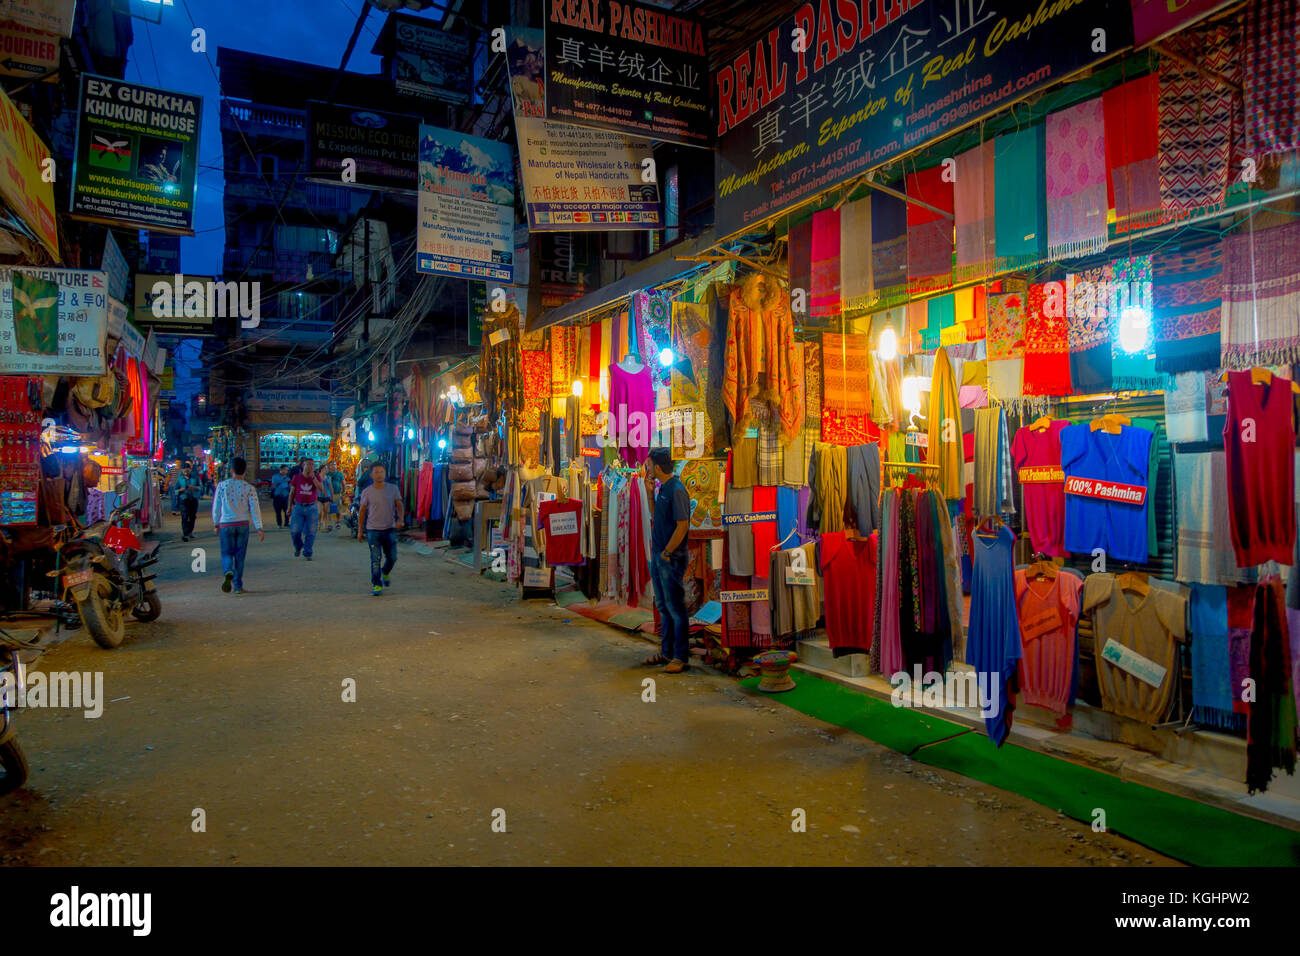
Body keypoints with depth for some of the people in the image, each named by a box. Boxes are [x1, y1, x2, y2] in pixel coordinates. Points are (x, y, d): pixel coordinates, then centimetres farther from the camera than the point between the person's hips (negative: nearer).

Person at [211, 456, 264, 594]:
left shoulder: (222, 486, -3)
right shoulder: (249, 488, -3)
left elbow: (216, 506, 3)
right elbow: (255, 509, -5)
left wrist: (216, 524, 16)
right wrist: (259, 528, -3)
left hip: (226, 524, -1)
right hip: (243, 524, 1)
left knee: (227, 553, 8)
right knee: (240, 555, 9)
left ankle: (228, 572, -24)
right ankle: (238, 586, 11)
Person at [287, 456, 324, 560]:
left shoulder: (316, 477, 2)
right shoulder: (297, 477, 3)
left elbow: (320, 488, -16)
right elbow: (292, 493, 11)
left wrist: (312, 476, -20)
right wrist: (289, 507, 11)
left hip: (312, 508, 0)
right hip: (298, 507, 0)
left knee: (310, 532, 1)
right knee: (295, 530, -4)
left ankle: (307, 553, 12)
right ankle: (298, 546, 26)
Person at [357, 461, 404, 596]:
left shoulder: (393, 489, 1)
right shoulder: (367, 492, -1)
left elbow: (399, 505, 3)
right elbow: (362, 511, 5)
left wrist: (400, 519, -16)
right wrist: (360, 531, 4)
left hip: (390, 529, 2)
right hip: (373, 530, -2)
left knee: (392, 557, 8)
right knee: (375, 559, -3)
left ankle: (385, 572, 39)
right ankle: (376, 585, 5)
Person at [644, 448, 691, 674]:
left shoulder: (676, 490, -17)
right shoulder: (663, 488, 11)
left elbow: (683, 525, -21)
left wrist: (667, 552, -16)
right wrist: (649, 491, 12)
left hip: (671, 559, -10)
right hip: (658, 556, 10)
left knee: (676, 607, -2)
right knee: (663, 606, 16)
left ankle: (681, 656, 7)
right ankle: (666, 652, 26)